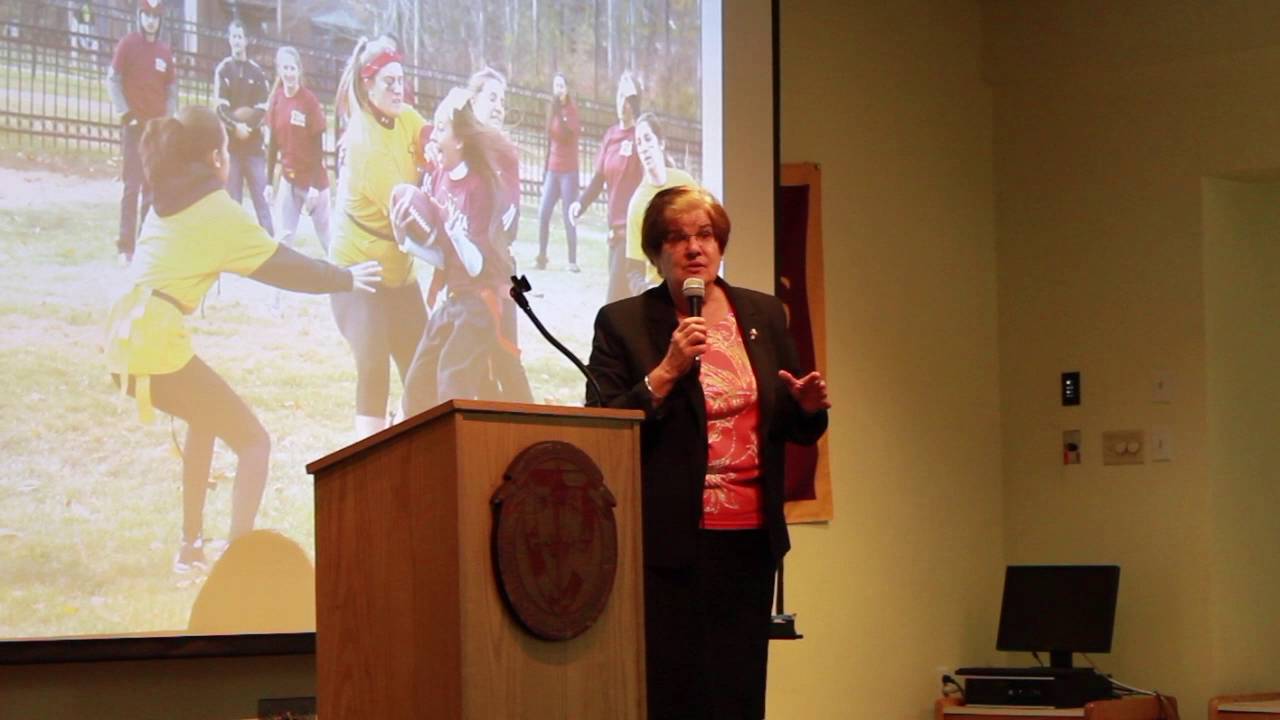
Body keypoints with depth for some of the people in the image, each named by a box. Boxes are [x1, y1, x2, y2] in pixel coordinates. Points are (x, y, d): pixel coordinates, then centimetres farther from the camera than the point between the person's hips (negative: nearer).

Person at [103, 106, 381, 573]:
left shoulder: (169, 201, 18)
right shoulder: (217, 210, -4)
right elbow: (282, 267, 1)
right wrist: (344, 280, 14)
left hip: (124, 341, 9)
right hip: (158, 345, -9)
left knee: (206, 418, 32)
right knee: (253, 442, 2)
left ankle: (191, 547, 35)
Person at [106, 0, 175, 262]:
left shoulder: (165, 51, 12)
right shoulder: (127, 44, -2)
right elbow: (113, 81, -5)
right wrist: (125, 114, -13)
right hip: (134, 124, -5)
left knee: (154, 186, 7)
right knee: (132, 185, -8)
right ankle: (126, 246, -8)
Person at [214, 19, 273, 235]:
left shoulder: (257, 72, 9)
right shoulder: (222, 70, 5)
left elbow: (262, 108, 3)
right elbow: (221, 107, -4)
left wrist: (248, 125, -14)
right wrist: (236, 126, -19)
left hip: (254, 143, 1)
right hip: (230, 142, -1)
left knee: (261, 196, -2)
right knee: (232, 199, 1)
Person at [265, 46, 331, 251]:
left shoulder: (310, 100, -13)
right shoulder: (276, 99, 1)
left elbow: (318, 147, -12)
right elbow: (272, 143, 7)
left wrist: (314, 185, -16)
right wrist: (269, 182, 6)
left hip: (313, 180, -5)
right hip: (289, 178, 5)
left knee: (326, 235, 3)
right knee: (285, 236, 6)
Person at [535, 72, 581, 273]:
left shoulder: (573, 109, -6)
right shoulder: (552, 109, 11)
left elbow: (571, 134, -22)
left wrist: (560, 114, -30)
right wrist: (545, 171, 18)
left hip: (569, 171, -6)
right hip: (552, 170, 6)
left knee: (569, 216, -8)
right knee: (543, 213, -1)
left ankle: (573, 261, -5)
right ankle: (542, 256, 8)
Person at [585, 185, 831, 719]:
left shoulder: (765, 315, 13)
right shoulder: (622, 323, 0)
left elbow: (795, 428, 20)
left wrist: (809, 406, -3)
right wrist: (666, 372, -16)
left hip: (750, 538, 4)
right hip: (669, 541, -4)